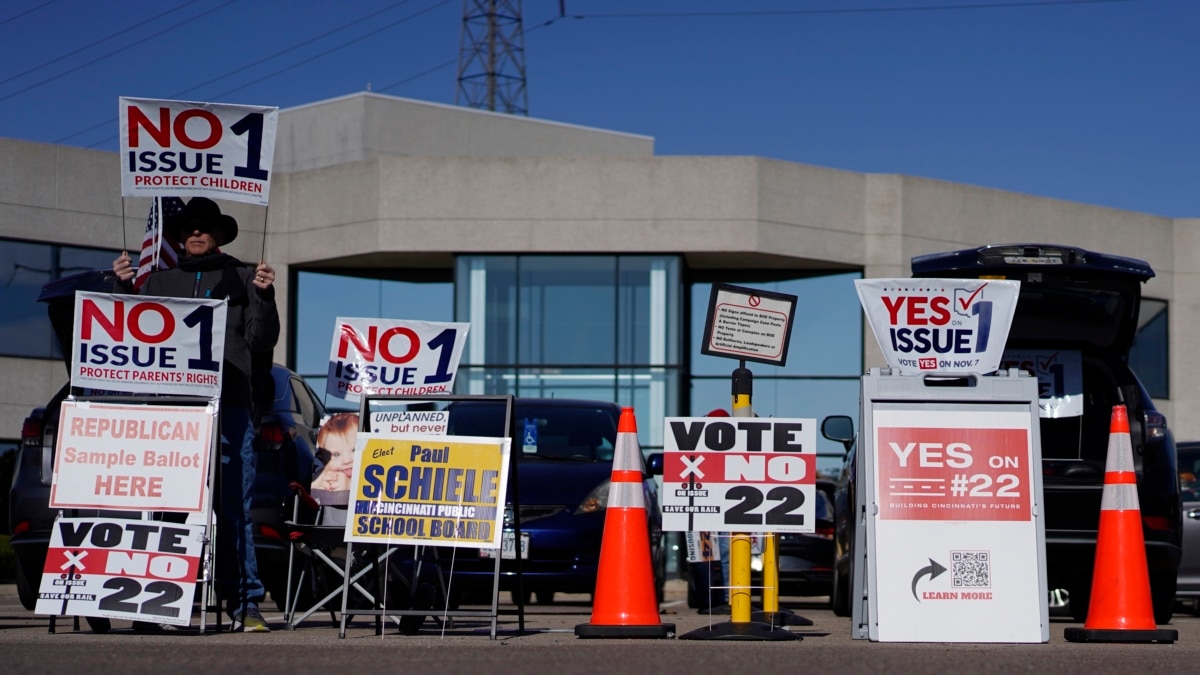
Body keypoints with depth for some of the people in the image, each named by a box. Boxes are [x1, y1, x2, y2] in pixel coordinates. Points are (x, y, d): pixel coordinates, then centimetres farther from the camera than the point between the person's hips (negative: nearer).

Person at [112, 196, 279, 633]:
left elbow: (261, 341, 5)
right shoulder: (161, 280, 20)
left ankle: (245, 604, -7)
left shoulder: (242, 279, 12)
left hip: (229, 405, -3)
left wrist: (264, 296, -9)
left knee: (234, 509, -7)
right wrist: (125, 287, 4)